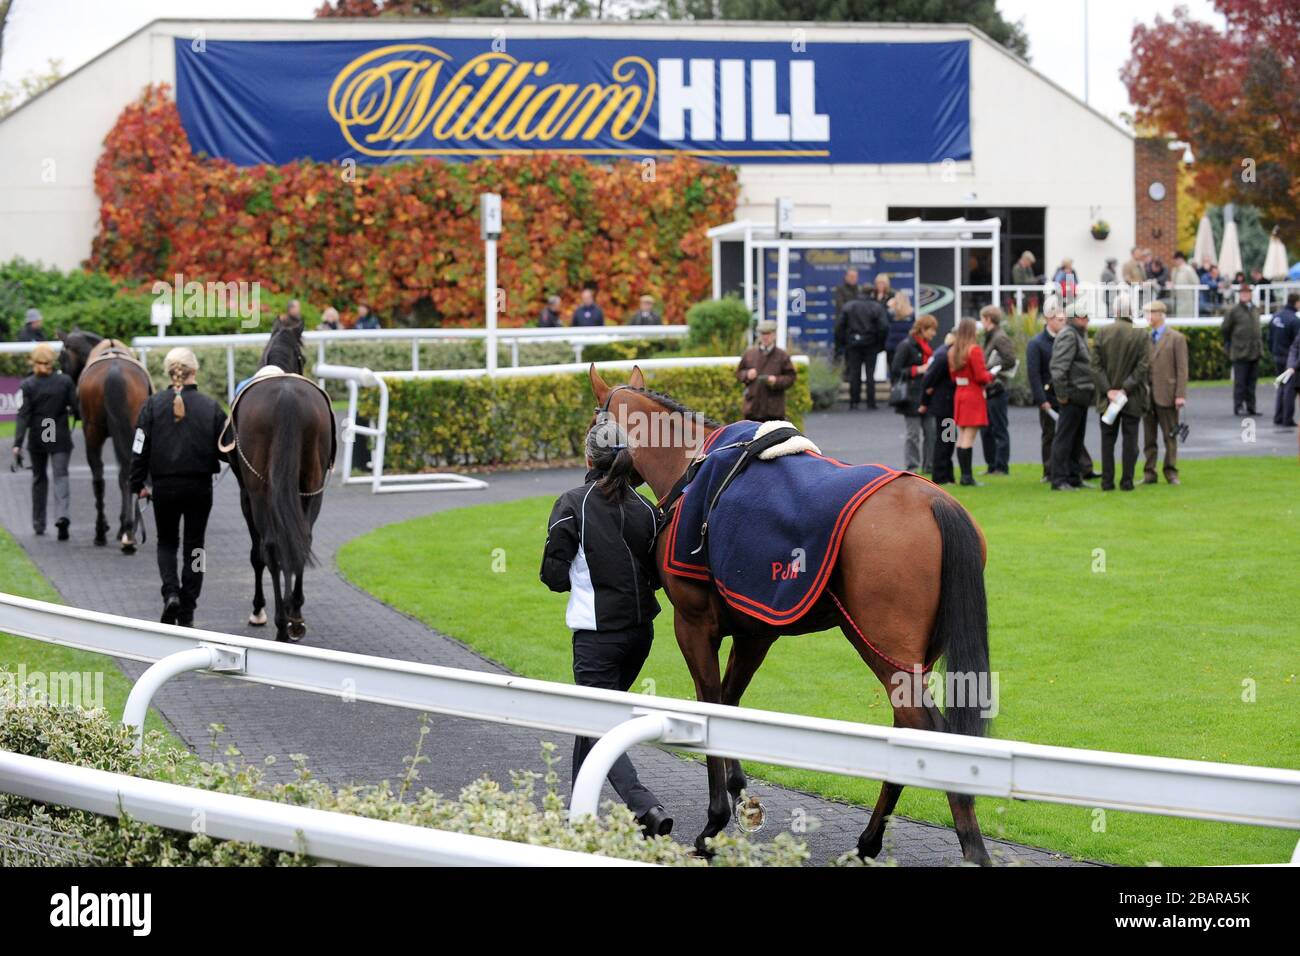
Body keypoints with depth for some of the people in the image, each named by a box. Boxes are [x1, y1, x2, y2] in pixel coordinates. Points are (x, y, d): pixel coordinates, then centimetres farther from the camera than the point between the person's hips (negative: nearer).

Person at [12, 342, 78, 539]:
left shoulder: (28, 385, -8)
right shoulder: (65, 381, -6)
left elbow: (23, 416, -12)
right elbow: (77, 408, -4)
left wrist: (17, 444, -15)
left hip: (37, 439, 1)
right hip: (61, 438, -1)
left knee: (39, 478, 16)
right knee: (61, 476, 0)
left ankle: (38, 524, 22)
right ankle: (62, 515, -26)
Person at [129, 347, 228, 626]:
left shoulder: (153, 405, -7)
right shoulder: (210, 407, -6)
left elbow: (140, 449, -5)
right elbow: (225, 450, -4)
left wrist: (138, 484, 5)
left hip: (164, 486, 0)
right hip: (200, 486, 0)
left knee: (166, 542, 18)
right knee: (194, 546, 12)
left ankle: (171, 592, -6)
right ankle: (186, 612, 12)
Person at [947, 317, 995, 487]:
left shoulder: (952, 351, 7)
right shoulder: (974, 350, -15)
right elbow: (981, 376, -15)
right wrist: (990, 376, 4)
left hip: (959, 394, 7)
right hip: (974, 395, -7)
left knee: (961, 436, 10)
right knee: (969, 437, -7)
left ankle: (964, 474, 12)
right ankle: (968, 476, -7)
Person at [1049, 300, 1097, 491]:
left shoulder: (1080, 335, 18)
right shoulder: (1068, 336, -14)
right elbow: (1059, 367, -21)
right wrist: (1062, 394, -21)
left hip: (1081, 396, 10)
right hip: (1072, 396, -10)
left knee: (1077, 439, 14)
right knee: (1064, 438, -7)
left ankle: (1074, 478, 21)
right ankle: (1059, 480, -6)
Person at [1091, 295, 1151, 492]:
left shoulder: (1101, 334, -2)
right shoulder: (1141, 336, -8)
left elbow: (1095, 366, -5)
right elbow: (1143, 367, -13)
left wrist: (1108, 390, -6)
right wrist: (1126, 389, -10)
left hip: (1107, 398, 2)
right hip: (1132, 398, -2)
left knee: (1107, 440, 9)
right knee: (1130, 439, 5)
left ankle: (1107, 481, 7)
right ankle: (1126, 481, 2)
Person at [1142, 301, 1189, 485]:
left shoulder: (1176, 338, -3)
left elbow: (1182, 369, -6)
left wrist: (1180, 395, -13)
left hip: (1166, 394, -4)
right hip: (1147, 394, 4)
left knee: (1170, 436, 2)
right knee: (1148, 437, 7)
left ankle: (1171, 472, 9)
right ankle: (1149, 473, 12)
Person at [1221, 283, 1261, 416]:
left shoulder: (1254, 310, 12)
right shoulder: (1233, 311, -5)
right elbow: (1224, 329, 0)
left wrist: (1260, 345, 17)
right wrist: (1229, 344, 5)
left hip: (1255, 352, 6)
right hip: (1240, 353, -6)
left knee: (1252, 381, 8)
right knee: (1240, 382, -4)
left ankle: (1250, 407, 13)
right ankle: (1238, 407, 1)